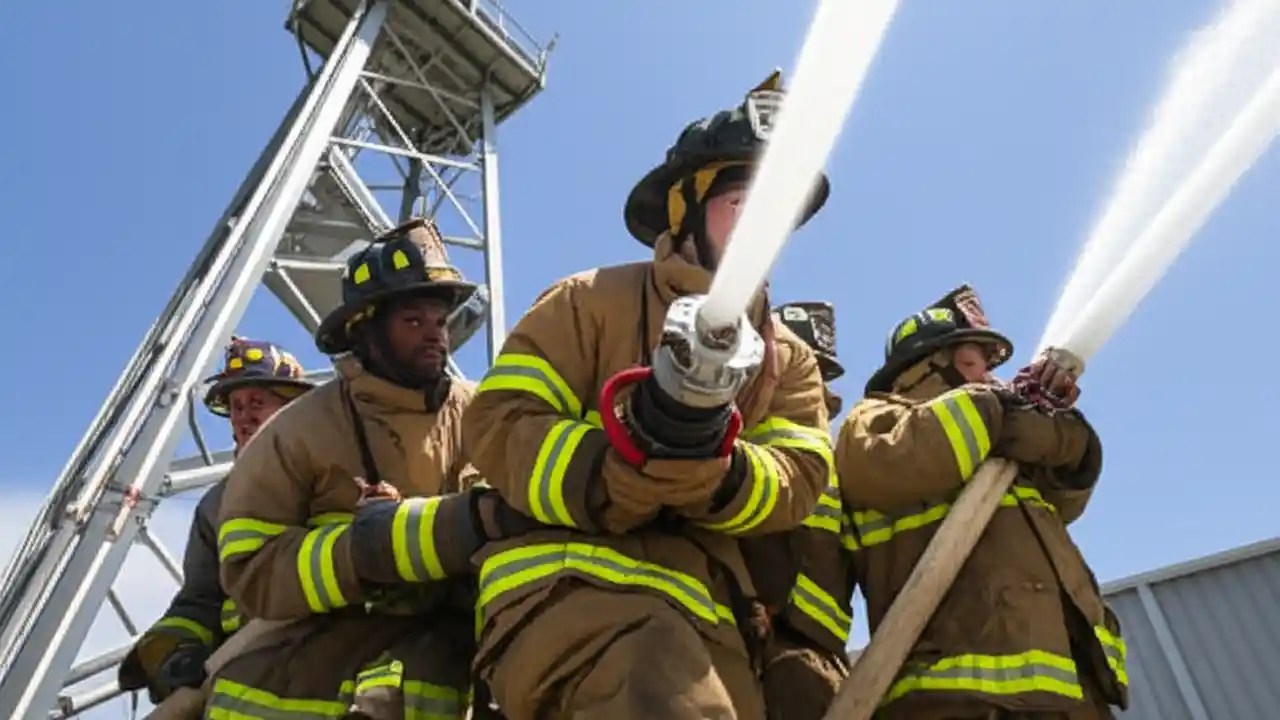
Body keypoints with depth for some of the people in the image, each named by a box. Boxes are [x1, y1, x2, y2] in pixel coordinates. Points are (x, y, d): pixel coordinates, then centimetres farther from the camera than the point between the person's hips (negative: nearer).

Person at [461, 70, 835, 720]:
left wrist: (705, 469, -19)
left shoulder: (790, 359, 18)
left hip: (702, 611, 6)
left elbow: (798, 481, 3)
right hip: (567, 579, -5)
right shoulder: (592, 300, 6)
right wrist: (618, 472, -20)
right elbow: (496, 424, -3)